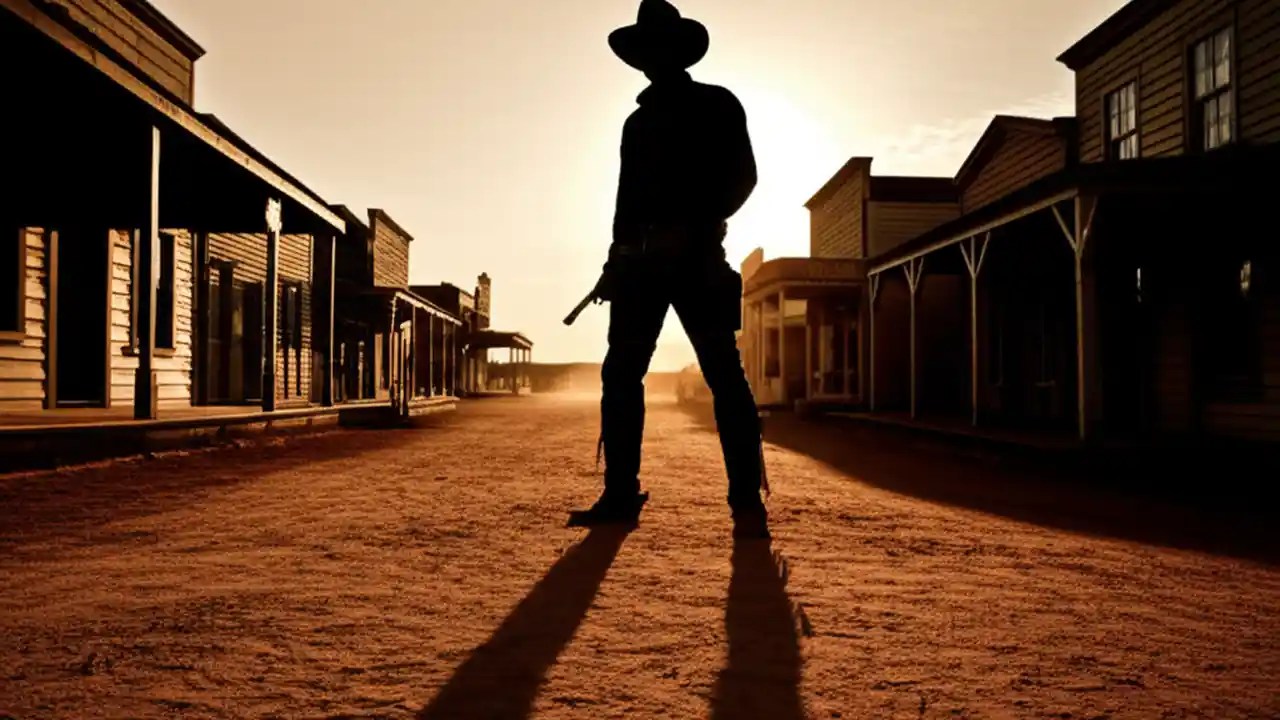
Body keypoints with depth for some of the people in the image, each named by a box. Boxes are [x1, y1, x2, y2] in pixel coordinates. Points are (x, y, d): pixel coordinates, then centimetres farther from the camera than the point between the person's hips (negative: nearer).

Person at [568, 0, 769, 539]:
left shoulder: (716, 104, 9)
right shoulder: (638, 120, 23)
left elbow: (743, 178, 0)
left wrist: (699, 228, -14)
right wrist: (615, 258, 11)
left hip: (696, 258, -5)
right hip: (640, 261, 6)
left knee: (724, 375, -11)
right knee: (620, 374, -1)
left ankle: (747, 503, -10)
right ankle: (619, 496, 4)